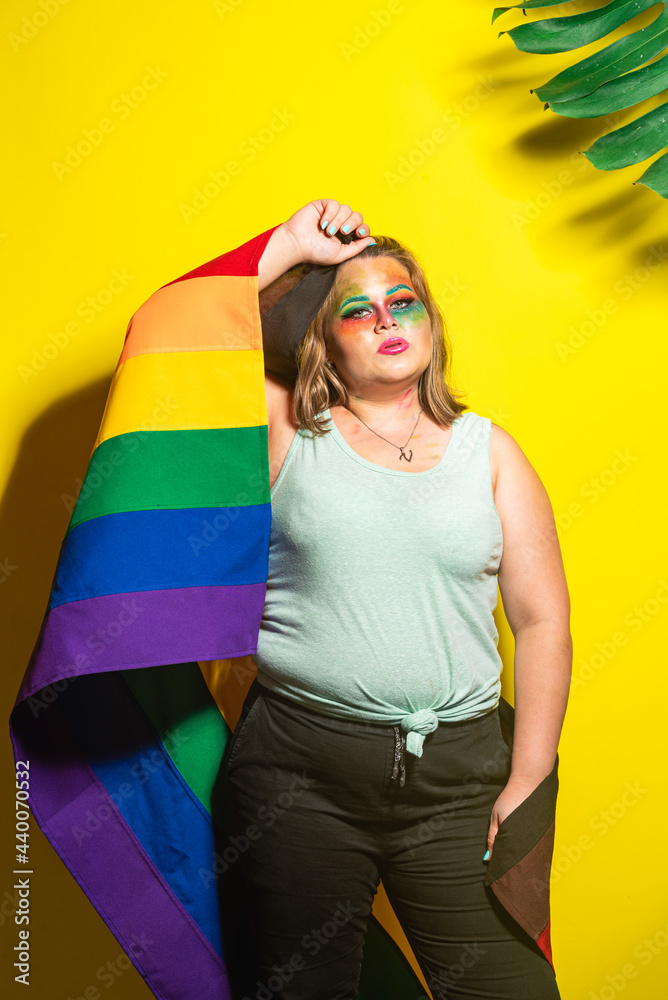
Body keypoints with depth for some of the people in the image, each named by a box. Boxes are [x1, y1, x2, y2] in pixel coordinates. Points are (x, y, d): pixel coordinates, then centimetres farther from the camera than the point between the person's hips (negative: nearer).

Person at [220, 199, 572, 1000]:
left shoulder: (488, 448, 6)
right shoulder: (292, 428, 4)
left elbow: (543, 620, 3)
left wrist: (528, 781, -2)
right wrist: (289, 247, -4)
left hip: (458, 771, 1)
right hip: (300, 765, 0)